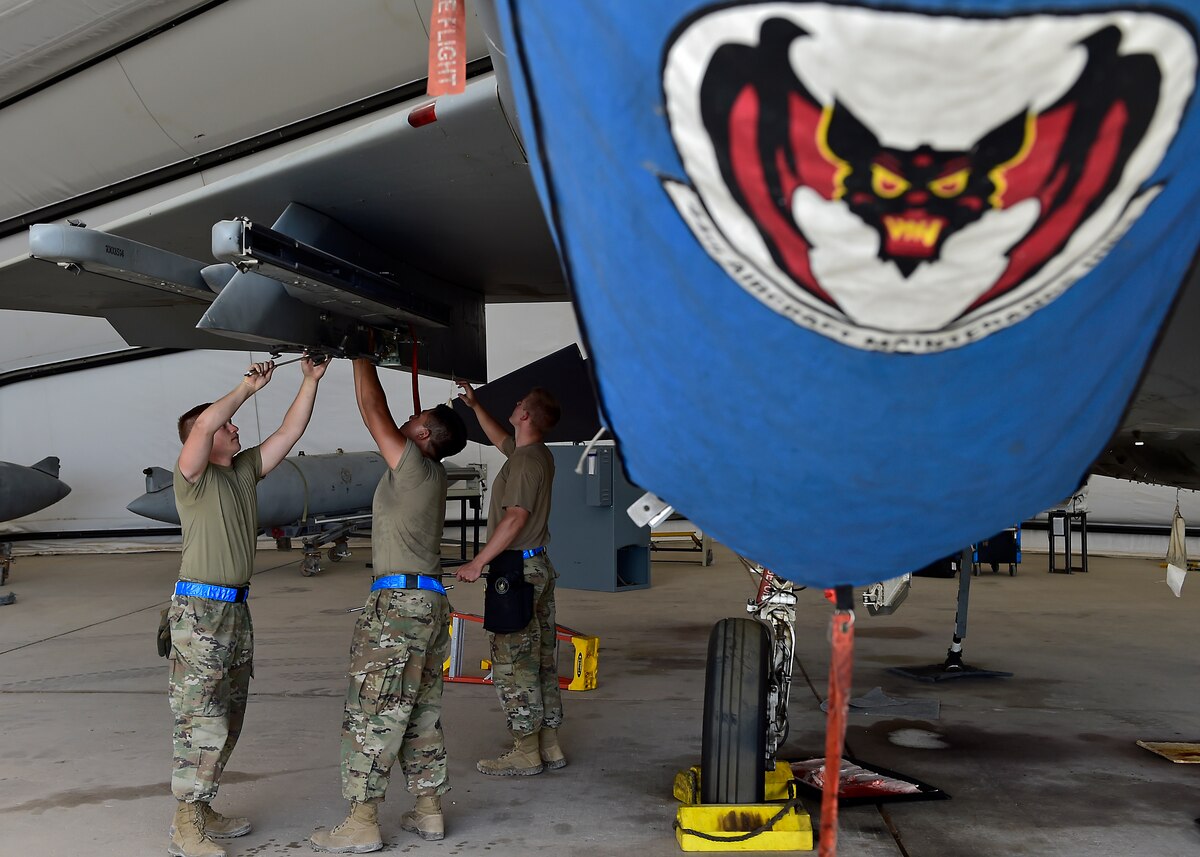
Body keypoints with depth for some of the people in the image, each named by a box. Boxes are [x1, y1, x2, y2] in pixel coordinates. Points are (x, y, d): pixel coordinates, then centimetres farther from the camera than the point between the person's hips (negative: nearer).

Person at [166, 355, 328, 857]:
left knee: (227, 720, 12)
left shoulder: (244, 470, 12)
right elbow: (203, 424, -26)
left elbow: (289, 432, 11)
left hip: (236, 609, 8)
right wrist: (248, 388, -16)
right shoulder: (193, 477, -8)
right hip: (199, 609, -8)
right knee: (202, 721, -8)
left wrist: (311, 381, 5)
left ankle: (202, 811, 23)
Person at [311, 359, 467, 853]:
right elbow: (385, 419, 22)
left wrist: (362, 358, 7)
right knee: (422, 714, 12)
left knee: (372, 714, -3)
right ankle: (429, 811, 17)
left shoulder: (413, 465, -9)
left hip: (398, 603, -9)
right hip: (429, 602, 9)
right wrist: (364, 360, 25)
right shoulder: (433, 474, 14)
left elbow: (374, 414, -5)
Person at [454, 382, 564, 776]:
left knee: (513, 660, -4)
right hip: (539, 566, 10)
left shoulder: (525, 461, -16)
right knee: (541, 659, 12)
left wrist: (478, 563, -19)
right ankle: (549, 745, 19)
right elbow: (500, 439, 33)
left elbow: (515, 518, -23)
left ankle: (525, 753, 2)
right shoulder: (538, 455, 13)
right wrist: (475, 405, 31)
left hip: (517, 569, -10)